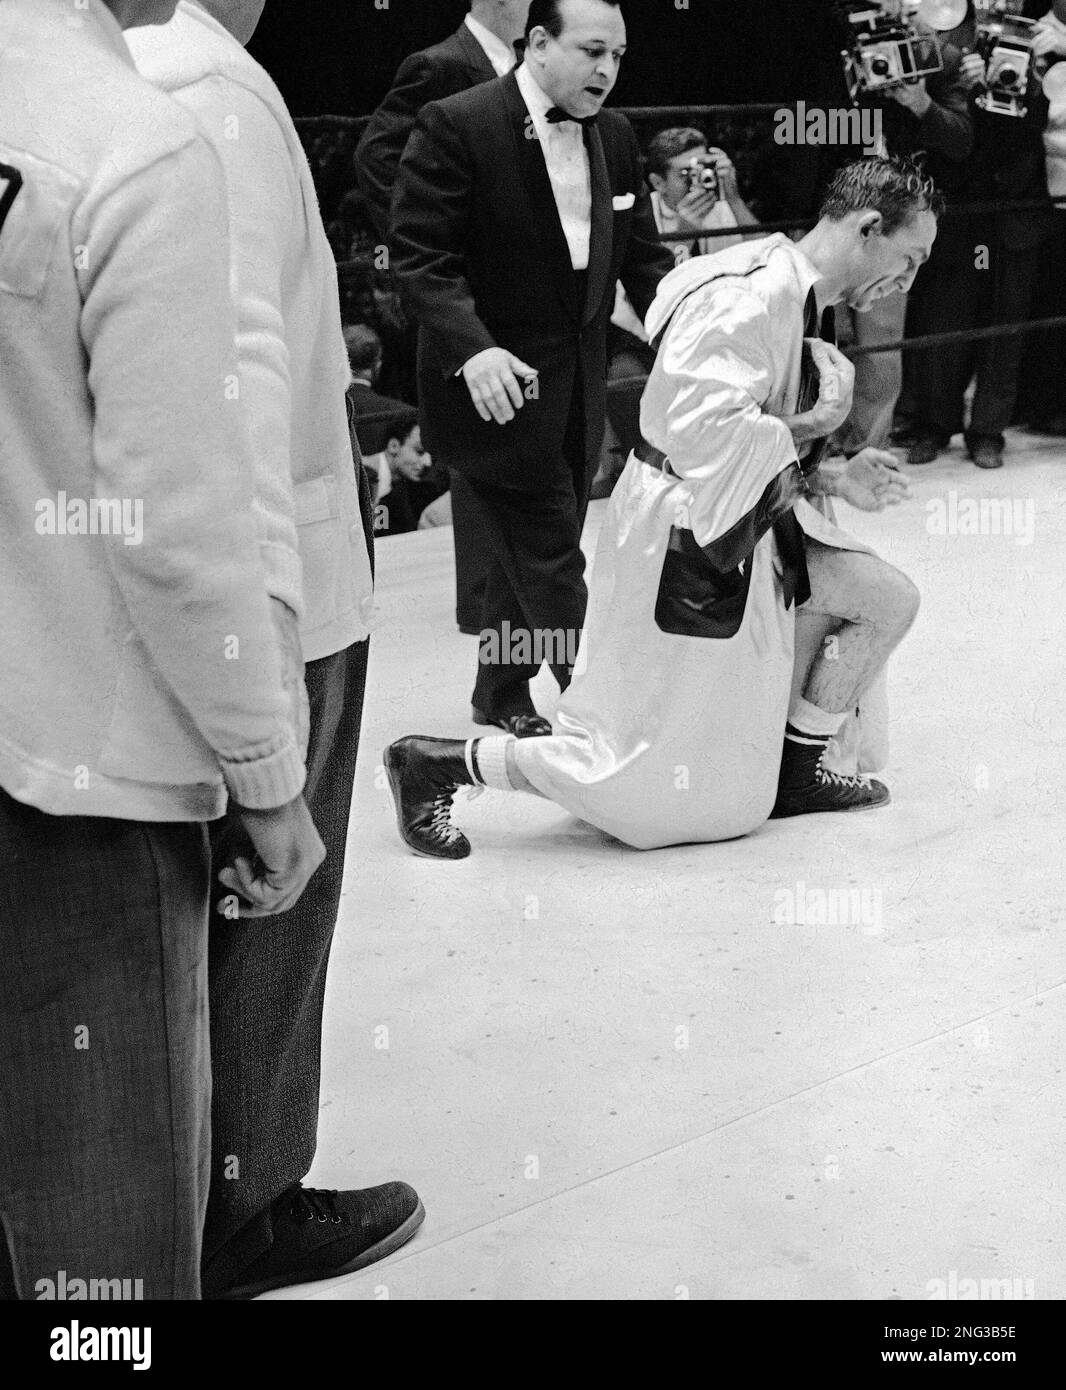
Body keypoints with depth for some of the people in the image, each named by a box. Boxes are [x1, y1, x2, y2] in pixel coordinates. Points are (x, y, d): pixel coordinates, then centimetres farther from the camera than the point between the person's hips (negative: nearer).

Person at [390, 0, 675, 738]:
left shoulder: (615, 135, 7)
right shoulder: (458, 126, -13)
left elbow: (642, 254, 11)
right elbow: (419, 254, -16)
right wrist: (473, 348, -29)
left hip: (580, 383, 7)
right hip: (497, 377, -7)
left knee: (533, 548, 17)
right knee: (550, 554, -4)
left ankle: (502, 693, 33)